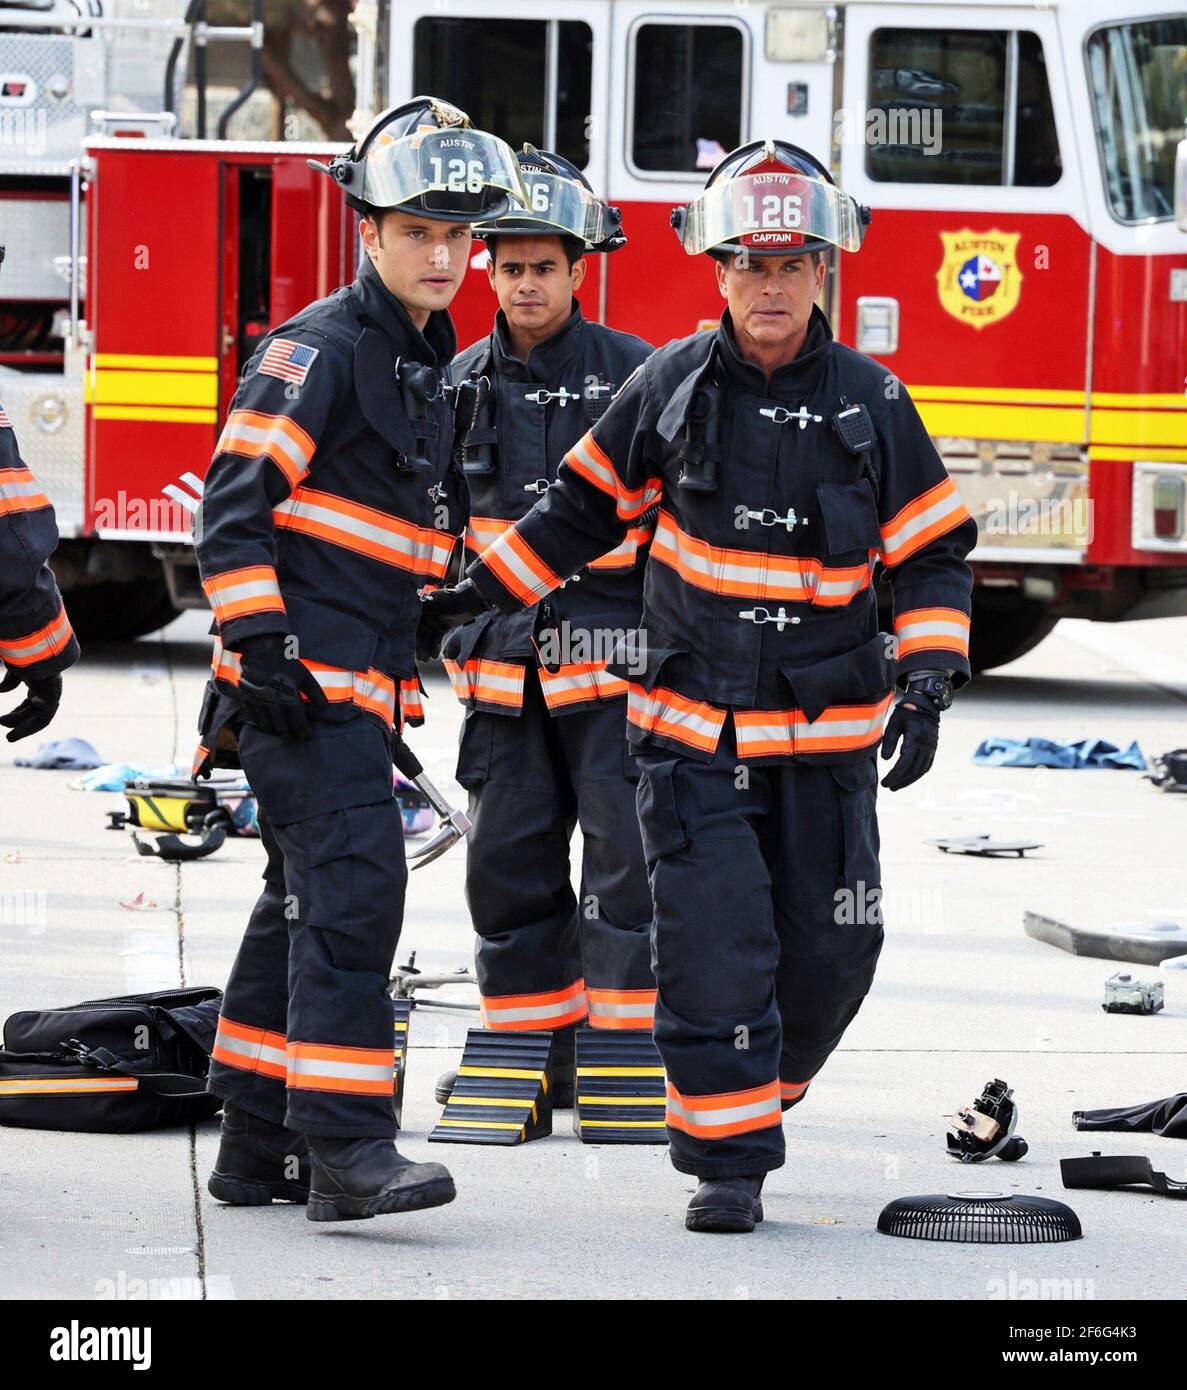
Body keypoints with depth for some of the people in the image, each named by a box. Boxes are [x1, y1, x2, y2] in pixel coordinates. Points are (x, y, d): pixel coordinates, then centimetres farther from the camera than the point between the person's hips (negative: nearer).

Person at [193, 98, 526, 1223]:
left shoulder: (429, 366, 18)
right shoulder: (319, 349, -9)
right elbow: (235, 507, -15)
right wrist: (259, 653, -22)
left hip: (364, 683, 9)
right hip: (304, 673, -9)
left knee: (305, 900, 12)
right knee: (353, 882, -18)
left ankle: (257, 1148, 19)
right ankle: (344, 1149, -23)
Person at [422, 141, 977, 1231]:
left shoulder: (869, 402, -2)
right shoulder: (673, 385, -1)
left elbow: (935, 554, 2)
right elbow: (584, 507, 12)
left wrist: (927, 686, -9)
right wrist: (481, 591, 9)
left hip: (825, 735, 1)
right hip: (694, 729, -1)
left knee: (827, 953, 6)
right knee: (713, 946, -9)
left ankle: (763, 1090, 32)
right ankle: (730, 1160, -1)